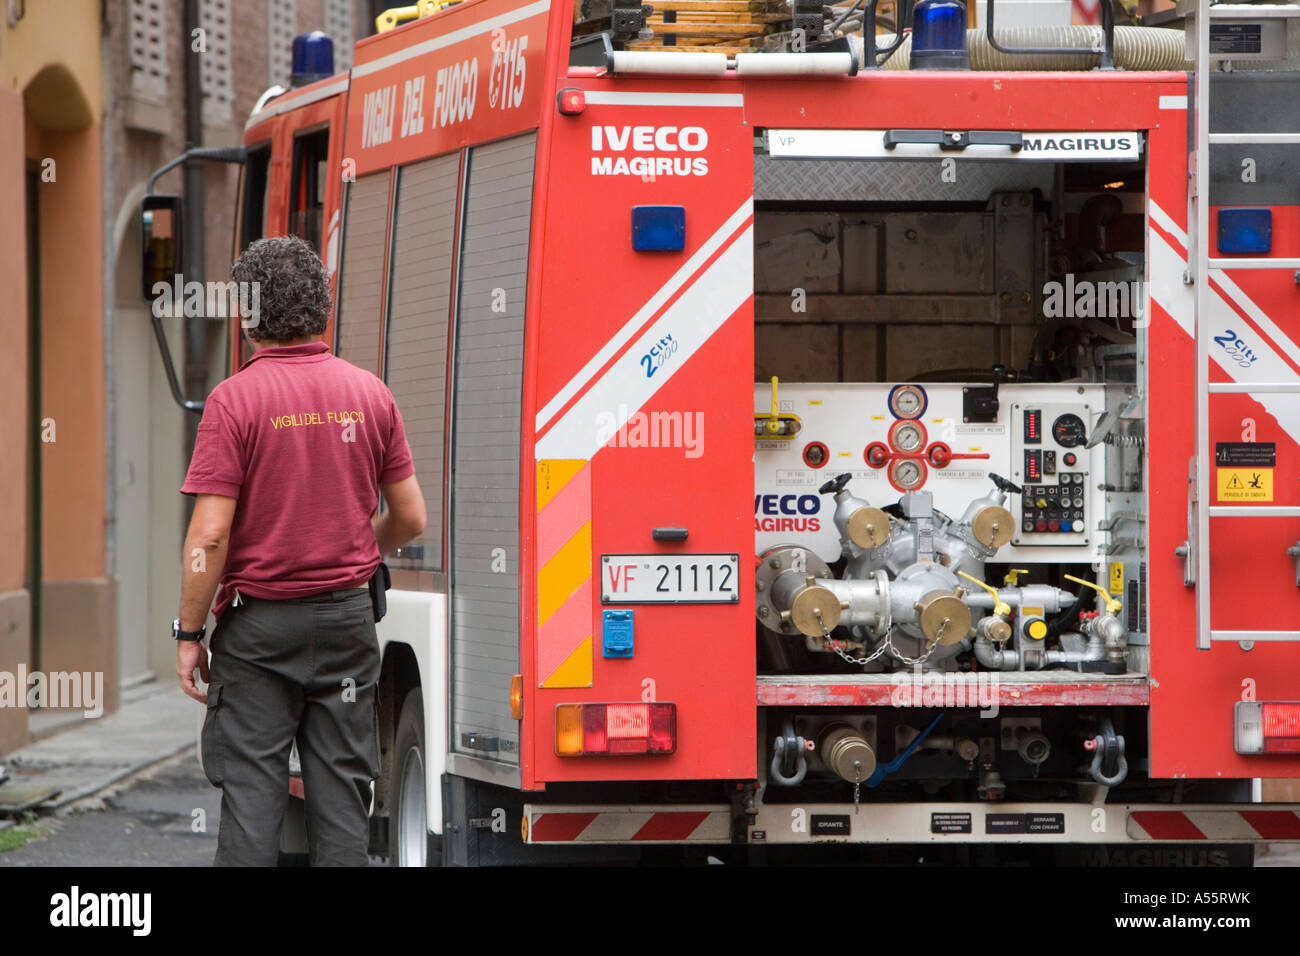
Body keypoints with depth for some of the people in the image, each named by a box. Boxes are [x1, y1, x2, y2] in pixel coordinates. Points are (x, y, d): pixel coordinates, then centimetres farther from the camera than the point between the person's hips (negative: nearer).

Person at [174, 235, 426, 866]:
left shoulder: (235, 399, -12)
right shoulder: (369, 394, 1)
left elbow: (209, 537, -15)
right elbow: (410, 518, 7)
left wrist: (189, 635, -6)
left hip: (259, 623, -3)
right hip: (348, 617, 4)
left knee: (251, 788, 1)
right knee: (341, 788, 8)